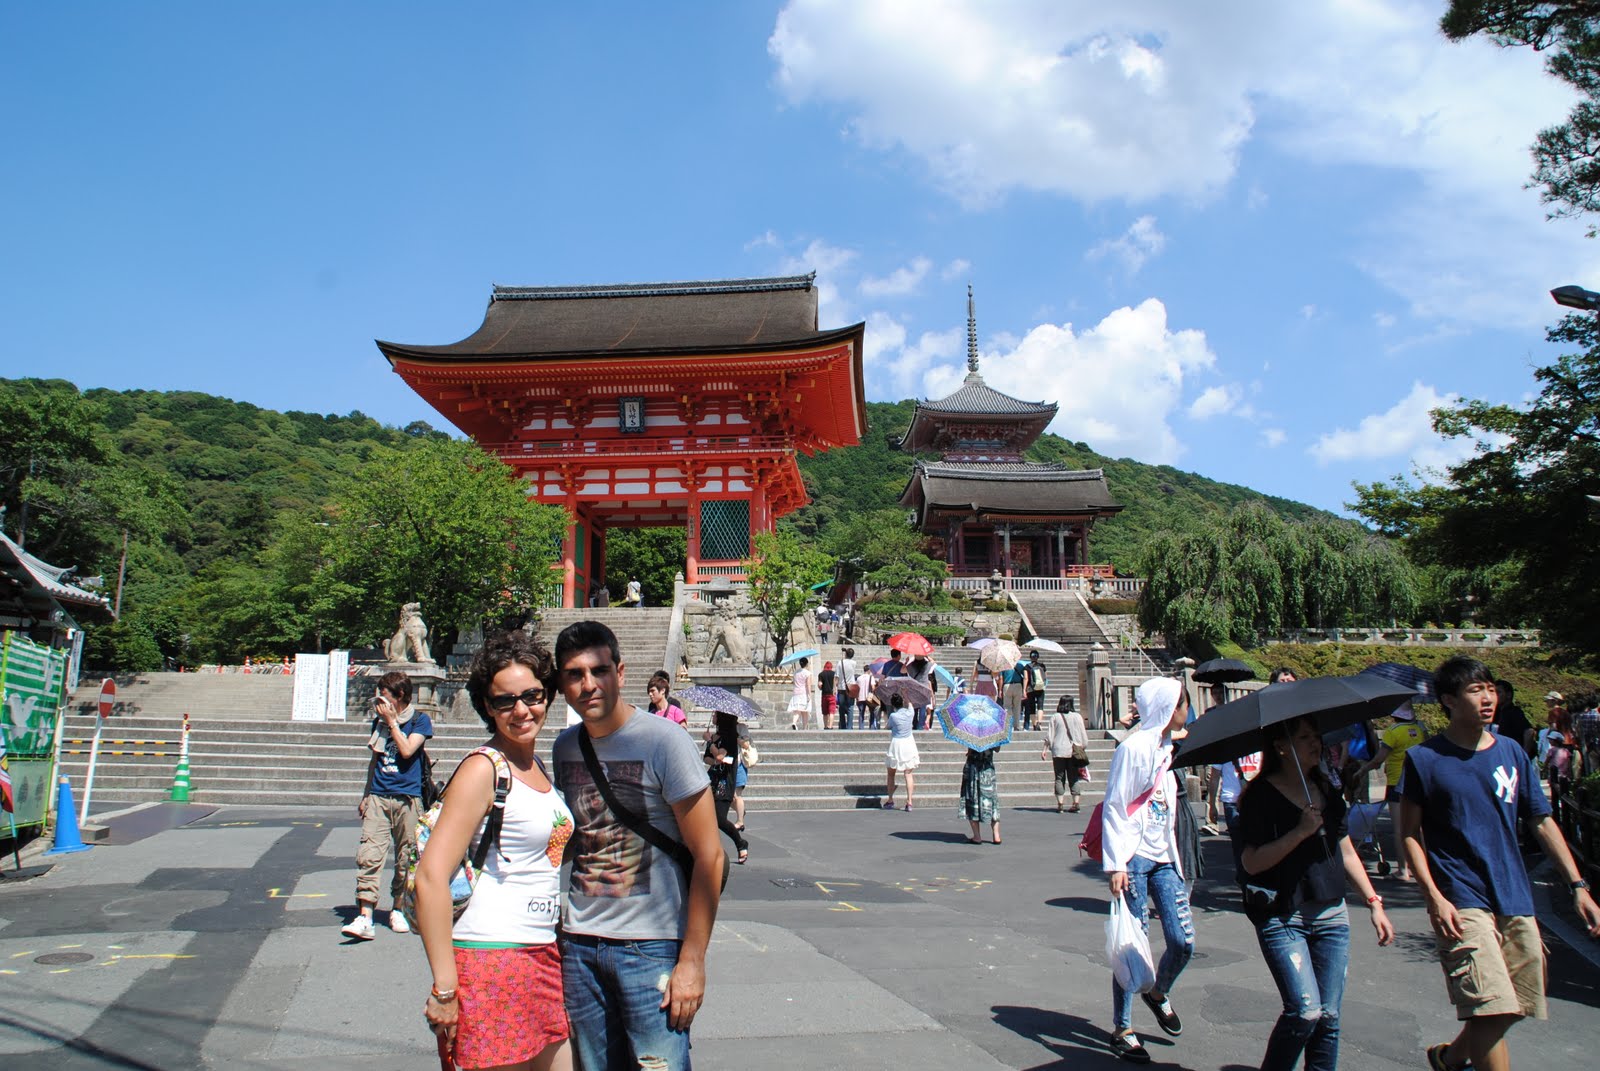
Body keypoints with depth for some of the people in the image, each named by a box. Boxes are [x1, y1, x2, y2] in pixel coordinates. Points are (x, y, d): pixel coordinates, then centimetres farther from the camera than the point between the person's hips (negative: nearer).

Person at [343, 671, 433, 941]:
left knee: (405, 860, 5)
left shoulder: (419, 720, 1)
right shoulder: (379, 721, 14)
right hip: (378, 797, 3)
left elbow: (407, 750, -14)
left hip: (407, 799, -3)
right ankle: (364, 918, -13)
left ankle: (397, 910, 21)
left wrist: (392, 721, -8)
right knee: (368, 856, -9)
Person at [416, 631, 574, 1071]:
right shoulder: (483, 770, -13)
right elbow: (430, 876, -19)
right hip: (492, 957, -8)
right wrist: (445, 988, -19)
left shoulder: (538, 767, 11)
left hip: (544, 954, 8)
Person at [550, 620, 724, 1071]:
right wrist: (558, 936, 10)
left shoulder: (663, 740, -12)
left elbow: (708, 856, -11)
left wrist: (692, 961, -13)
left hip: (652, 947, -5)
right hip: (579, 944, 5)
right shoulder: (565, 747, 5)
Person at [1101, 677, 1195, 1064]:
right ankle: (1121, 1028, 14)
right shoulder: (1133, 748, -11)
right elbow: (1113, 808, -12)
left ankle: (1158, 993, 34)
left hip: (1163, 858, 7)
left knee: (1183, 941, 4)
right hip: (1134, 858, -7)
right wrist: (1115, 864, -17)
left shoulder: (1168, 748, 12)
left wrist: (1175, 856, 17)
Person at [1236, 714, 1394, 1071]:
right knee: (1305, 1012, -13)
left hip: (1331, 914, 6)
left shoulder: (1326, 791, 10)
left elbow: (1346, 852, 18)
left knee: (1328, 1017, 5)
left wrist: (1374, 903, 12)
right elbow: (1251, 862, -16)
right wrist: (1301, 832, -21)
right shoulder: (1261, 796, -9)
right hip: (1281, 918, -6)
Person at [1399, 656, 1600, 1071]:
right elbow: (1410, 834, -4)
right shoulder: (1424, 759, -6)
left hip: (1515, 901, 5)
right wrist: (1435, 898, -14)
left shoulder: (1511, 751, 7)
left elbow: (1542, 822, 12)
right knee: (1493, 1007, -16)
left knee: (1508, 1010, 11)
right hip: (1462, 903, -5)